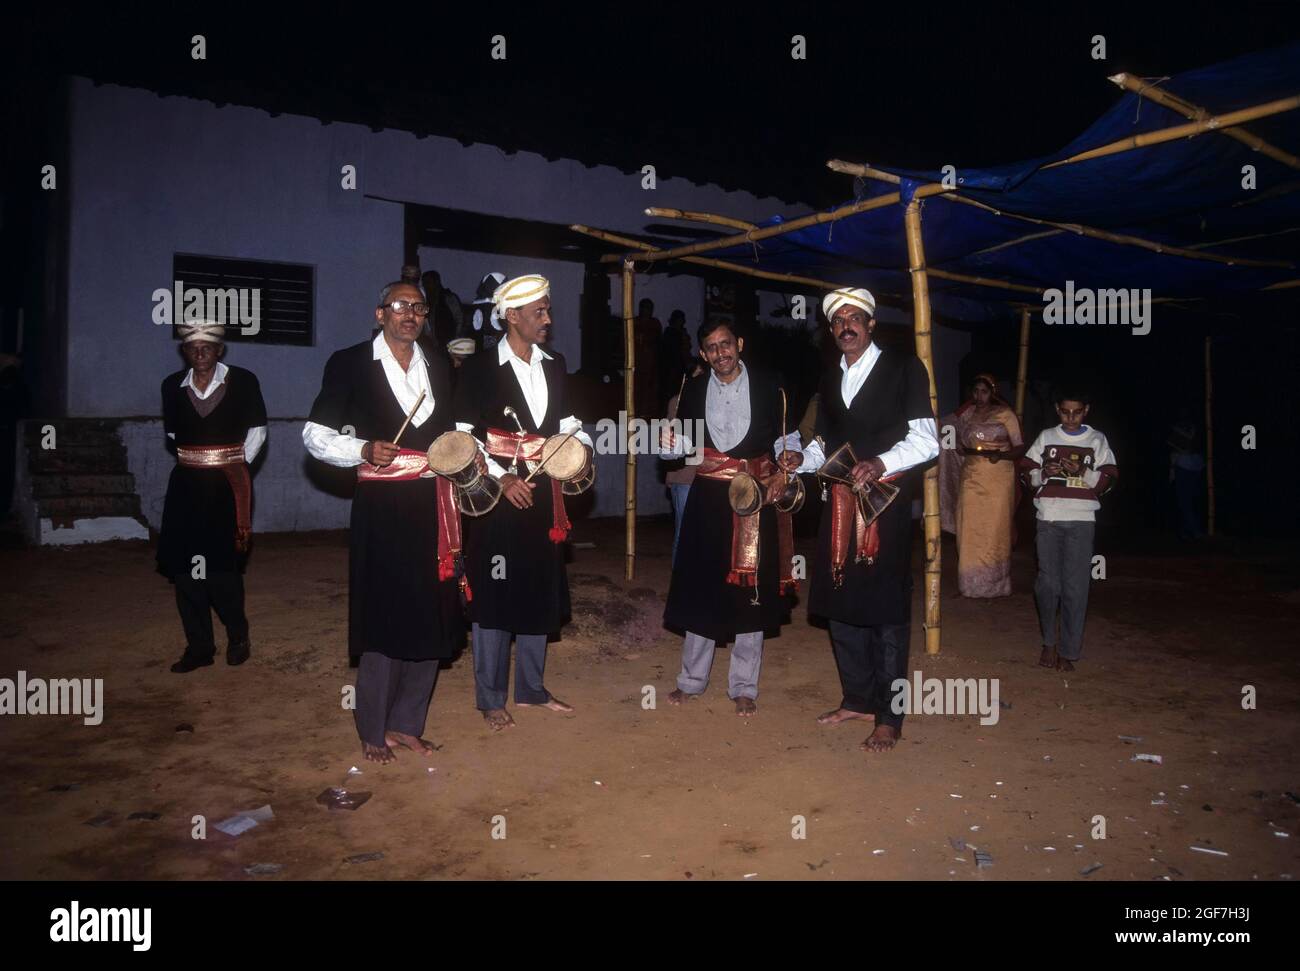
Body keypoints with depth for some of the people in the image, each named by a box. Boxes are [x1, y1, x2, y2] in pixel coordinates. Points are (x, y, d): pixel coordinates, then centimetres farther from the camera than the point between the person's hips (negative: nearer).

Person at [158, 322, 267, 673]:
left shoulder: (242, 381, -2)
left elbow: (257, 430, 5)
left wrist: (237, 465, 2)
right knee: (184, 567, 2)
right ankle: (199, 646, 14)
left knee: (222, 567, -7)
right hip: (187, 485, 4)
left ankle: (238, 636, 16)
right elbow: (173, 433, 20)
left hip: (228, 485, -4)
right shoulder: (172, 386, 7)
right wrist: (194, 459, 12)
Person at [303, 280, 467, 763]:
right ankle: (373, 732, 18)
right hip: (382, 508, -5)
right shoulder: (349, 363, -1)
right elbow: (315, 436, -2)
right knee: (384, 620, 0)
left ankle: (406, 723, 24)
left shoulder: (438, 369, 13)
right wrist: (365, 450, -18)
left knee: (430, 619, 8)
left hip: (432, 507, 5)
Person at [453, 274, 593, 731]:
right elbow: (464, 438, -8)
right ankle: (491, 698, 16)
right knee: (494, 595, 2)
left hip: (543, 496, 6)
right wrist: (501, 479, -17)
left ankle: (531, 687, 28)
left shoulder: (554, 365, 10)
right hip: (497, 496, -6)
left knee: (540, 591, 13)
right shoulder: (480, 367, -7)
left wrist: (581, 442, -6)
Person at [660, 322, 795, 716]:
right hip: (708, 499, 2)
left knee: (750, 592, 3)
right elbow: (686, 442, 11)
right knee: (700, 588, 6)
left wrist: (782, 472, -13)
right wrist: (674, 441, -11)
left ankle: (743, 687, 16)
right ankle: (692, 680, 22)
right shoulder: (693, 389, 7)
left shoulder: (768, 386, 1)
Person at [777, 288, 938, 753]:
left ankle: (889, 716, 7)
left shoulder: (903, 369, -1)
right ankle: (857, 698, 25)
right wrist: (802, 459, 2)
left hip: (886, 500, -6)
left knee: (886, 606, -3)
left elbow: (925, 439, -7)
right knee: (840, 603, 9)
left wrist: (880, 464, -21)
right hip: (840, 502, 6)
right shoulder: (830, 380, 17)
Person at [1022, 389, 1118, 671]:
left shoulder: (1097, 440, 9)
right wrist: (1043, 473, -8)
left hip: (1081, 520, -1)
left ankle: (1068, 651, 1)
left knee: (1075, 586, -6)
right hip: (1048, 518, 1)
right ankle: (1049, 641, 19)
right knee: (1047, 582, 0)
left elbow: (1107, 482, 5)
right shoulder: (1046, 437, 12)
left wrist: (1082, 472, -11)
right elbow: (1028, 474, 12)